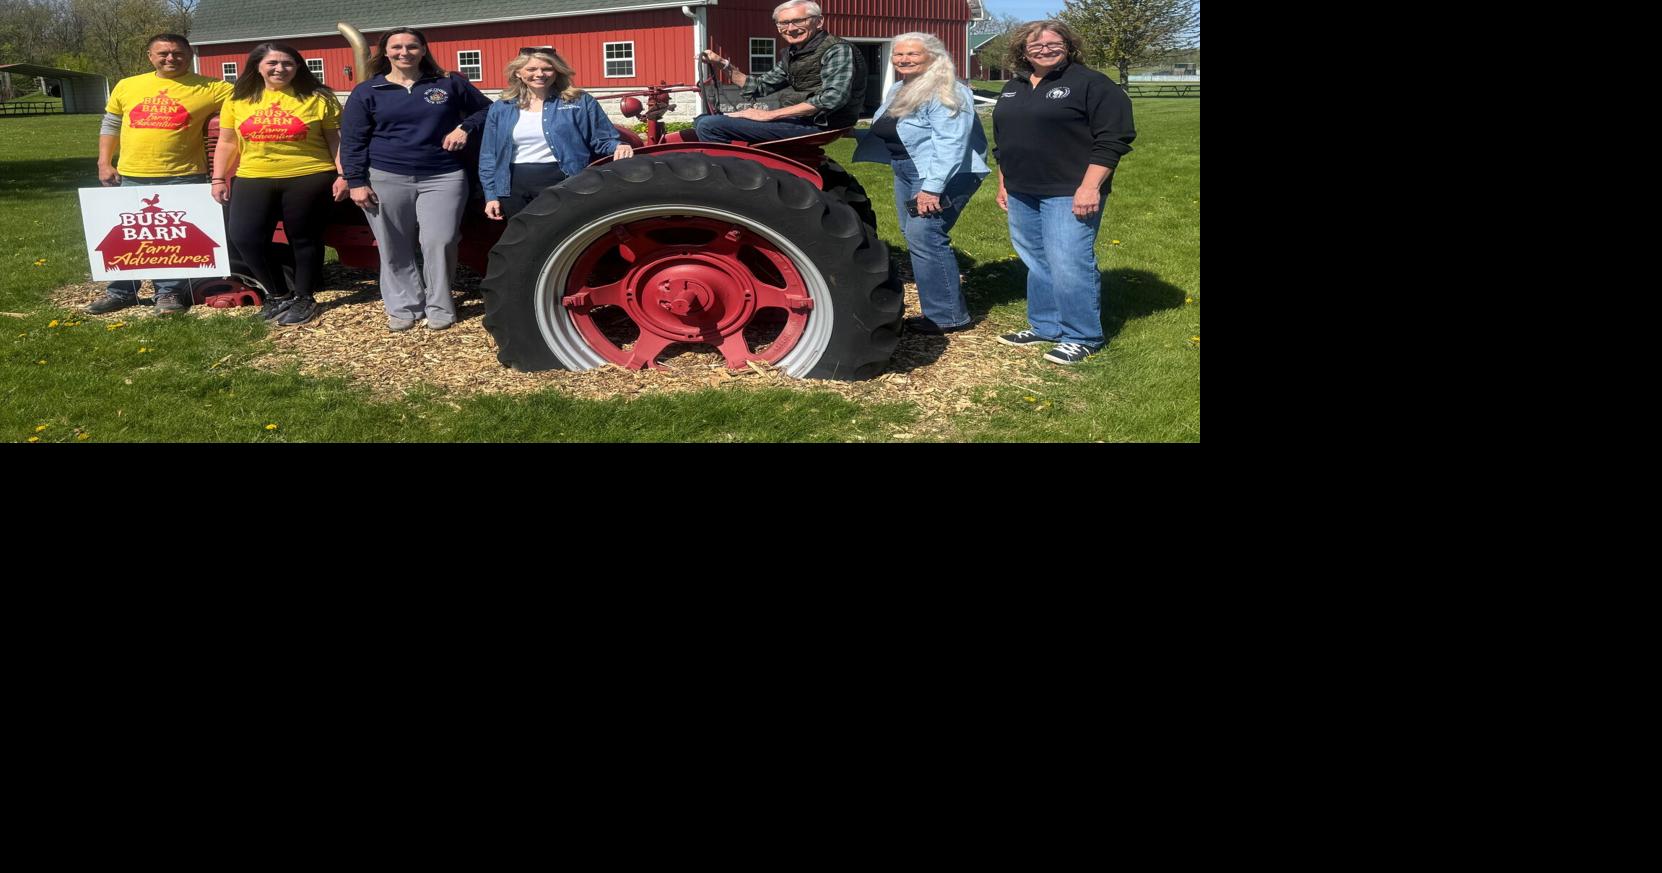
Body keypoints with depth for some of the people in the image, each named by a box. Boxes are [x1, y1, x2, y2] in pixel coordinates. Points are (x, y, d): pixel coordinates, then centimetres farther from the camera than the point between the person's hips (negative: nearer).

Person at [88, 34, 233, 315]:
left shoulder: (208, 88, -1)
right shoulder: (127, 86, 9)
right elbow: (110, 125, 16)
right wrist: (104, 162, 9)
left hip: (182, 178, -3)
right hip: (130, 177, 3)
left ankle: (170, 292, 17)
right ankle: (121, 292, 24)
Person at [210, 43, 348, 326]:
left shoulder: (317, 98, 0)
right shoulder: (238, 100, 8)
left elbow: (336, 141, 0)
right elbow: (227, 144, 13)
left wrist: (343, 175, -8)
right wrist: (219, 178, 7)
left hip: (308, 179, -3)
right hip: (254, 181, 3)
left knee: (304, 239, 5)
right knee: (244, 237, -6)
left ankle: (304, 298, 21)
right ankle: (278, 294, 11)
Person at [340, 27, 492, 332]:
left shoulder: (449, 84, 6)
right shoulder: (367, 91, 4)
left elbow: (486, 109, 15)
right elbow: (352, 140, 3)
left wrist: (465, 127, -3)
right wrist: (356, 181, -5)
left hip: (443, 178, -1)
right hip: (386, 179, 1)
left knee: (438, 243, -9)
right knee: (395, 249, 4)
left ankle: (440, 307, 5)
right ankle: (403, 307, 15)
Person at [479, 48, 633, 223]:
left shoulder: (580, 103, 2)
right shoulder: (500, 108, 10)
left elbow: (603, 139, 3)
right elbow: (489, 155, 12)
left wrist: (618, 147, -20)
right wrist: (491, 195, 6)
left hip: (562, 184, -3)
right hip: (514, 186, 3)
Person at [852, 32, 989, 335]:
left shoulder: (945, 92, -15)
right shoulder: (898, 90, 15)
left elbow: (951, 144, -24)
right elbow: (886, 134, 26)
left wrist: (931, 188, -30)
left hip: (943, 176, -10)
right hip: (906, 173, 10)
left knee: (924, 237, -15)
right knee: (914, 237, 11)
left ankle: (947, 316, -8)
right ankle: (940, 307, 20)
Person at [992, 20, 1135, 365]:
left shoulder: (1091, 84, -7)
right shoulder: (1013, 89, 16)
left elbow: (1113, 139, -13)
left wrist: (1090, 187, -19)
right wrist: (1004, 184, 20)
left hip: (1069, 194, -7)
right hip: (1022, 194, 7)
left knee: (1069, 265, -10)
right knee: (1036, 263, 13)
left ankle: (1082, 338, 1)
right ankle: (1044, 327, 24)